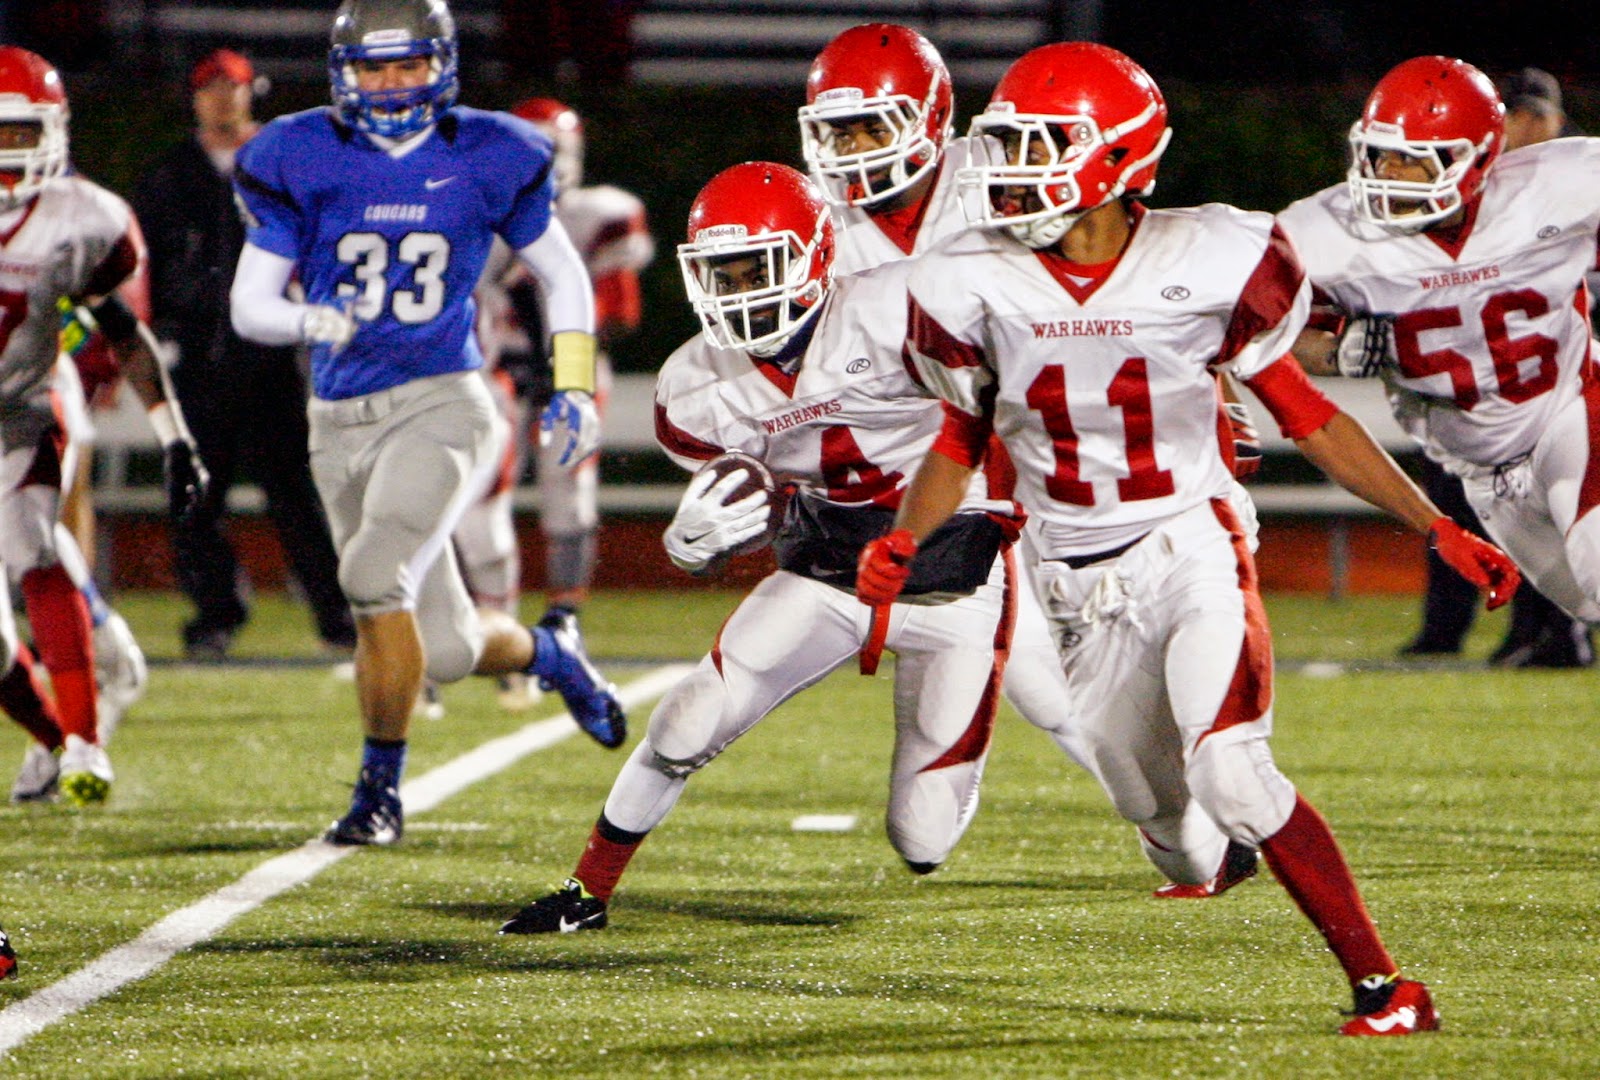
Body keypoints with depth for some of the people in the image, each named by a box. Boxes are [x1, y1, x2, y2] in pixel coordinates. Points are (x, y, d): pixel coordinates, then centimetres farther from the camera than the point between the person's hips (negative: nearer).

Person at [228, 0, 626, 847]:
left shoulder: (485, 158, -1)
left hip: (439, 404, -3)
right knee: (446, 649, 7)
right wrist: (310, 320, -21)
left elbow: (561, 274, 12)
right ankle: (548, 654, 42)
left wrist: (574, 391, 3)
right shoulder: (301, 161, -1)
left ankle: (380, 789, -12)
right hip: (341, 421, 3)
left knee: (376, 575, -27)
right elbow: (248, 303, 0)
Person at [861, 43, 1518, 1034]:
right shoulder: (978, 285, -4)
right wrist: (903, 545, -5)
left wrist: (1436, 529, -2)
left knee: (1230, 775, -25)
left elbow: (1305, 414, -1)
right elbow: (963, 436, 12)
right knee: (1174, 834, 10)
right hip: (1082, 586, 4)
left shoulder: (1203, 264, -11)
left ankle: (1383, 986, -17)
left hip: (1194, 551, -4)